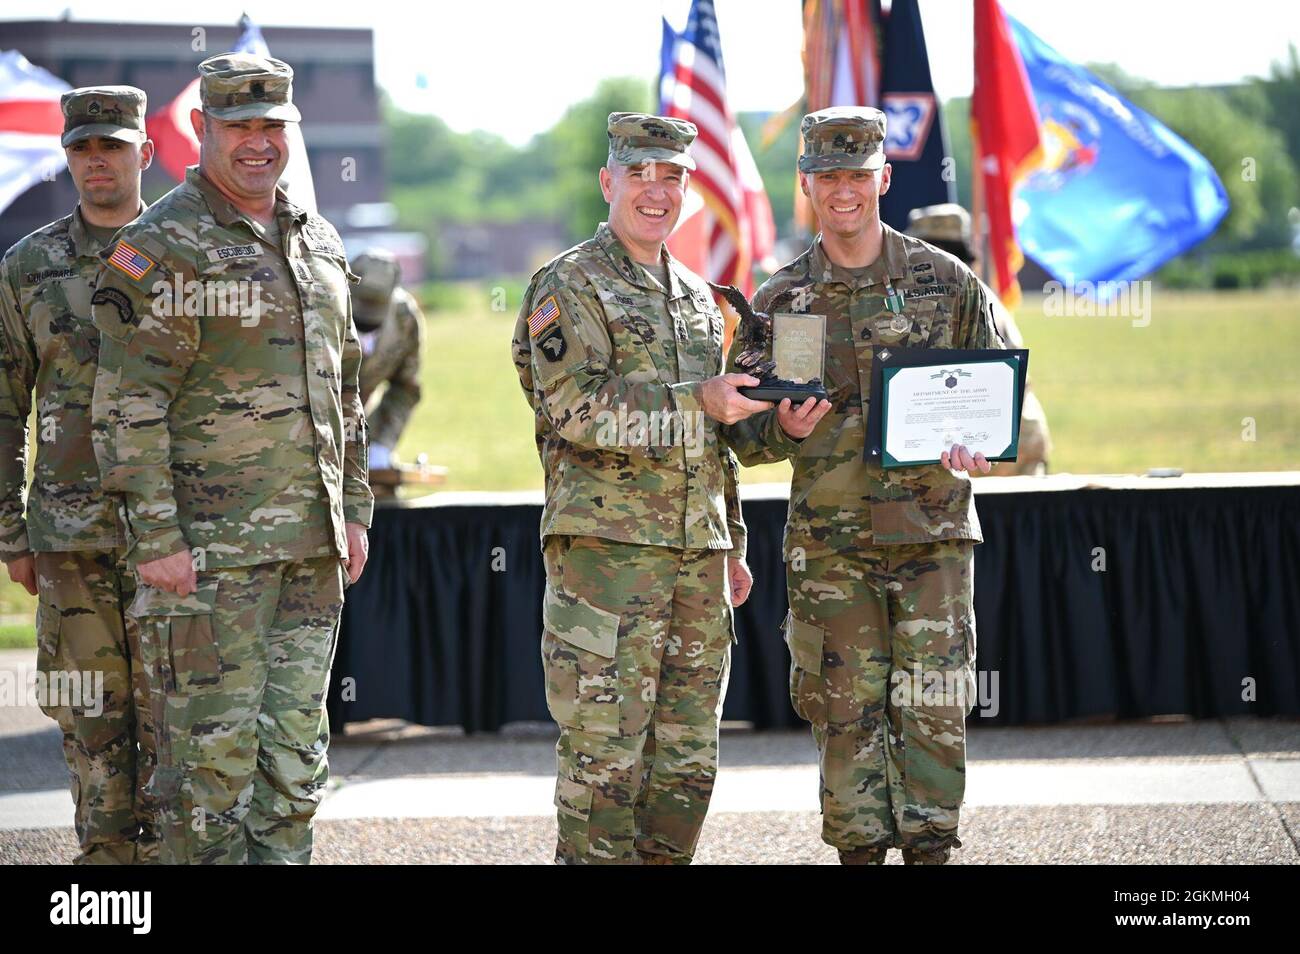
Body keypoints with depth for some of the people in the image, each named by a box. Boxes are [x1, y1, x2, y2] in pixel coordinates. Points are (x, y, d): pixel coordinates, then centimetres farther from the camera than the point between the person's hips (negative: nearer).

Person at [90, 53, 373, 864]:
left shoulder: (319, 244, 14)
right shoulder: (160, 249, -8)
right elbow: (128, 407, -12)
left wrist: (355, 511, 15)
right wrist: (155, 539, -17)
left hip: (311, 549, 7)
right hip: (210, 547, -7)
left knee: (296, 751, 9)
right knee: (213, 748, -4)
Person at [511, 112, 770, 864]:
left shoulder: (697, 297, 20)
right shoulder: (569, 287, -4)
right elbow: (574, 409, -17)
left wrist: (733, 543, 22)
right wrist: (697, 402, -20)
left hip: (695, 550, 7)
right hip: (607, 547, -7)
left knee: (688, 759, 9)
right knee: (605, 750, -7)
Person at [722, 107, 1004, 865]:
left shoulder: (946, 283, 3)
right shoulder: (779, 301, 6)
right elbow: (740, 428, 8)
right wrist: (784, 430, -14)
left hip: (932, 528, -1)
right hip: (829, 541, 1)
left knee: (932, 709, -3)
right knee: (847, 712, 3)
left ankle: (930, 848, 5)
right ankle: (860, 849, 11)